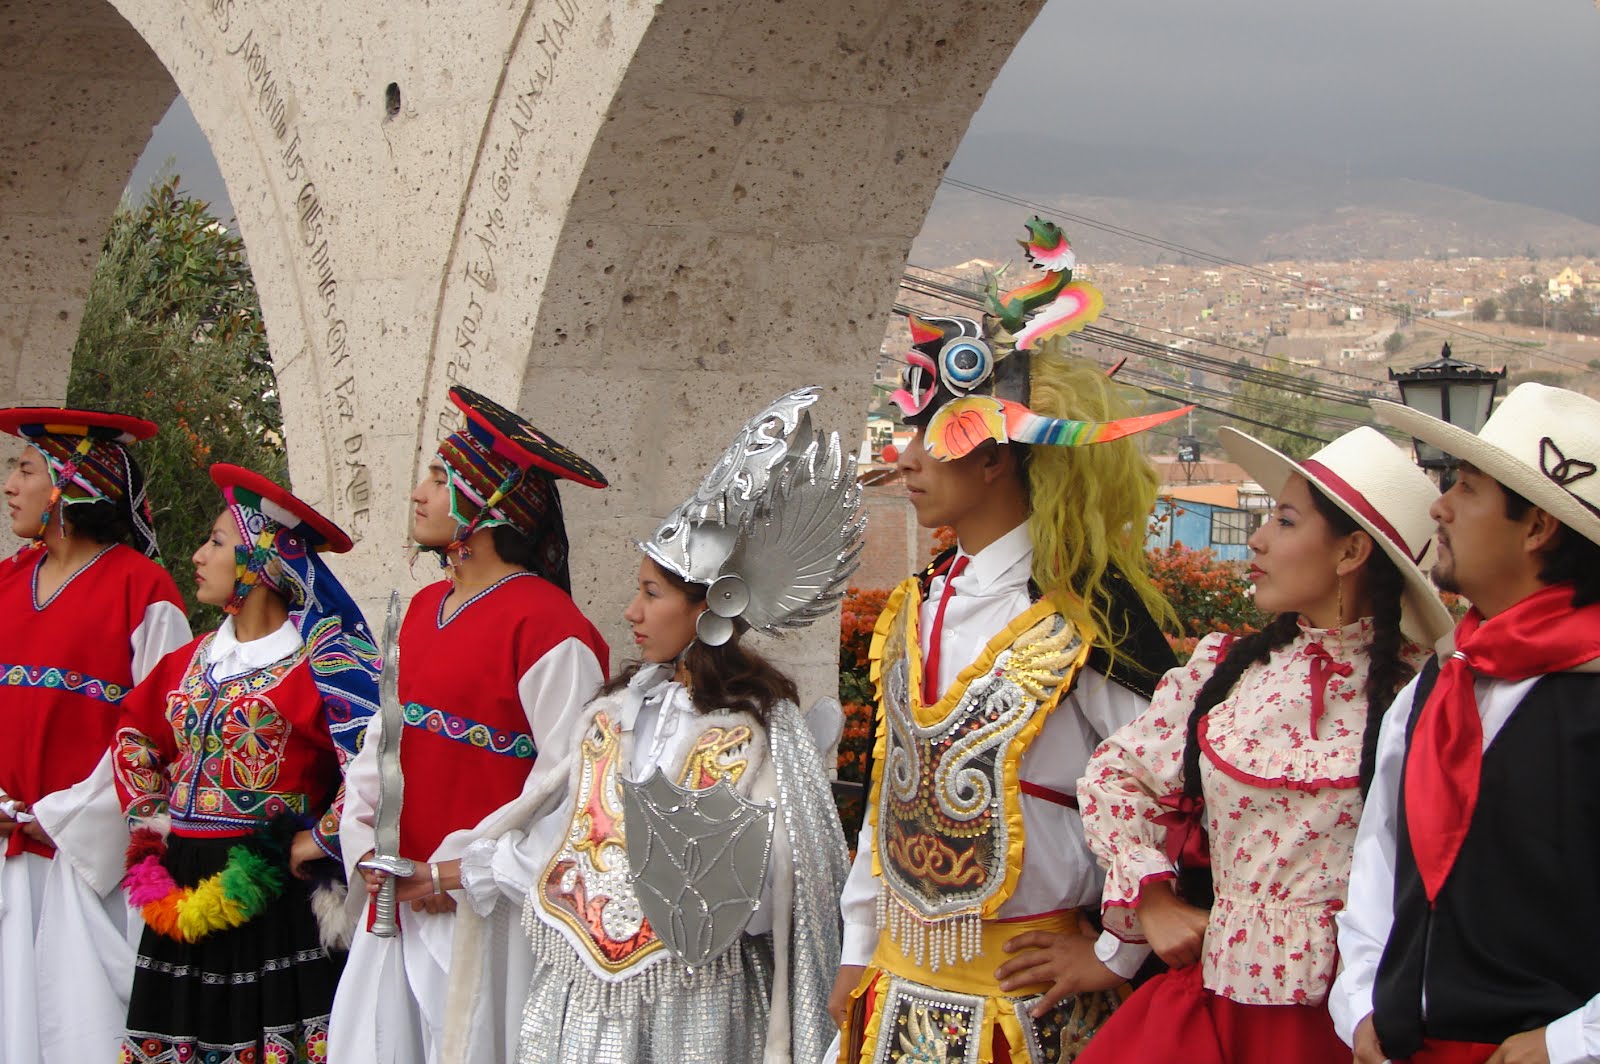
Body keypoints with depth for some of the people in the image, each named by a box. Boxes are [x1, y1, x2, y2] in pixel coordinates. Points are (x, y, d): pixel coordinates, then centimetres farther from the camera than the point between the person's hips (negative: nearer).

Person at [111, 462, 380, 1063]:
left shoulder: (321, 659, -10)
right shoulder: (192, 661, 12)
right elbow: (134, 738, 25)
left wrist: (321, 840, -14)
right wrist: (149, 819, 14)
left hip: (272, 893, -7)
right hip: (184, 887, 7)